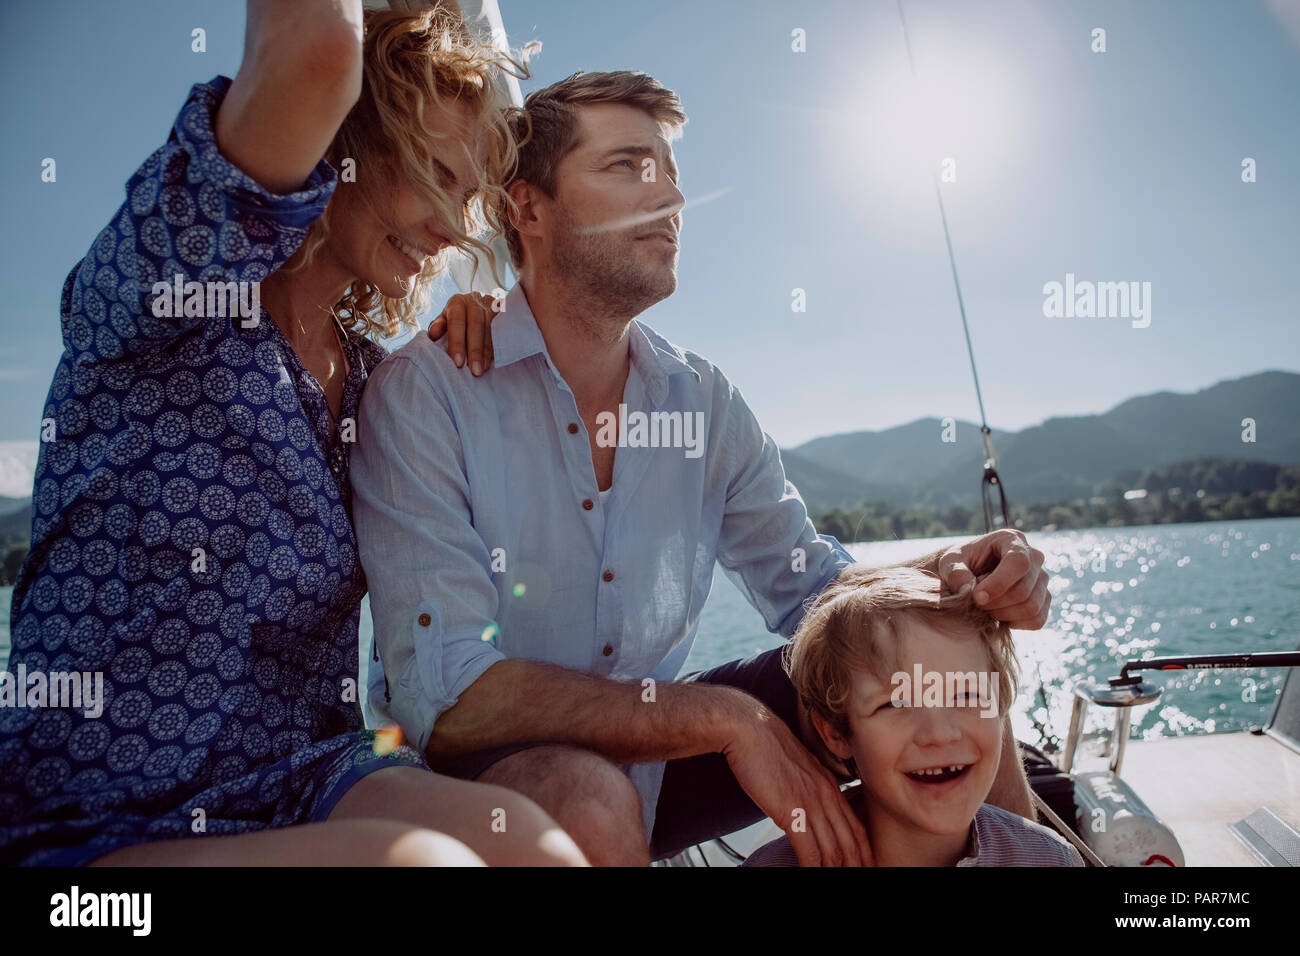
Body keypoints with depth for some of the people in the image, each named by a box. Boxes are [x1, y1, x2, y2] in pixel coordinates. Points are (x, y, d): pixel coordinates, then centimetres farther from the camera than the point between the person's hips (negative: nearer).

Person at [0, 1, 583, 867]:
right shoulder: (156, 295, -12)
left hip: (296, 791, 5)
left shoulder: (371, 377, 6)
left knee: (537, 836, -25)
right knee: (416, 857, -33)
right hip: (87, 825, -5)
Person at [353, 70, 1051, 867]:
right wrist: (724, 717, -29)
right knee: (592, 800, -38)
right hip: (483, 773, -4)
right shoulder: (426, 392, -18)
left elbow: (809, 583, 5)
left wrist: (937, 580, -17)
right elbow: (444, 697, -26)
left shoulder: (706, 401, -1)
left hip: (658, 753, 5)